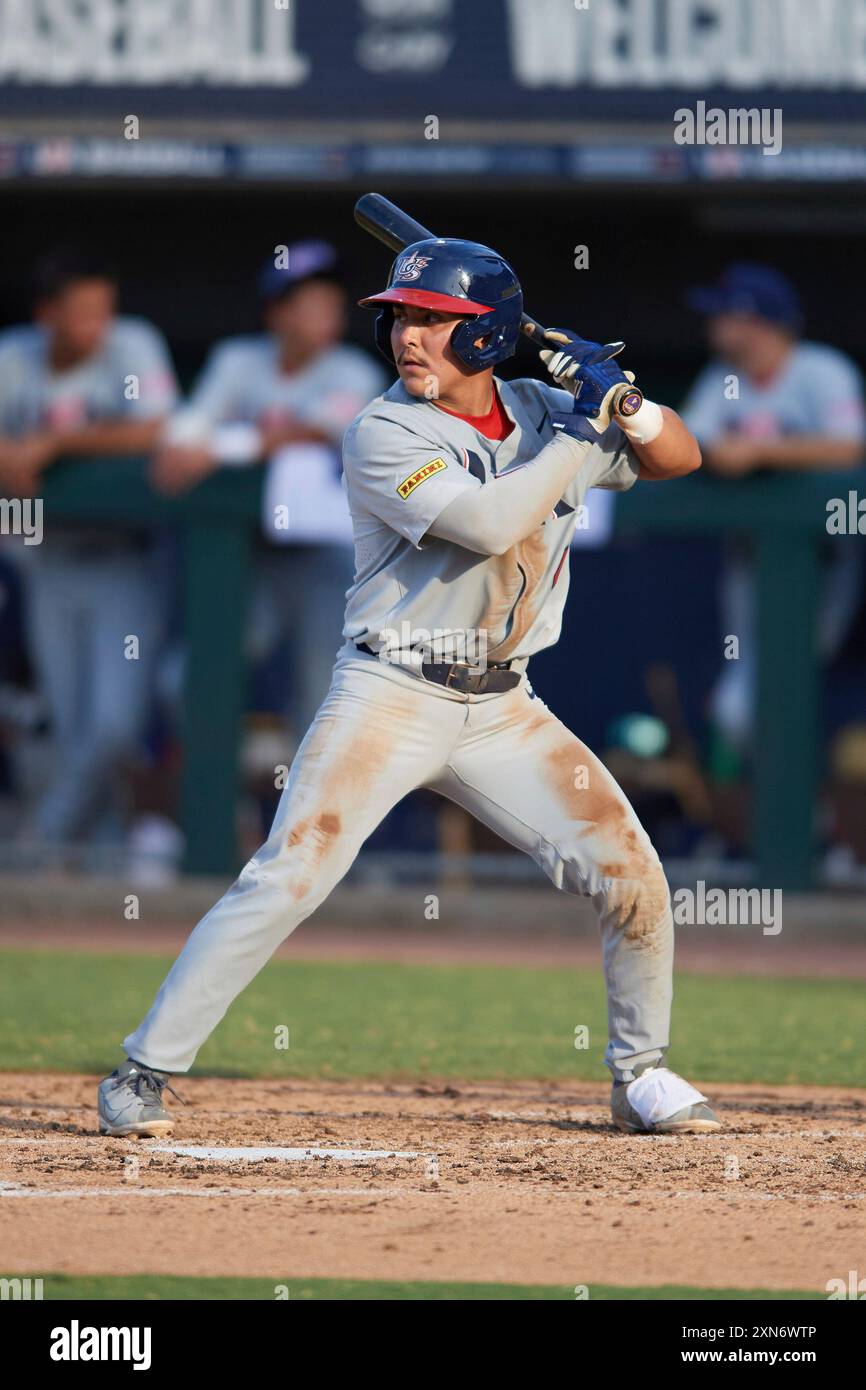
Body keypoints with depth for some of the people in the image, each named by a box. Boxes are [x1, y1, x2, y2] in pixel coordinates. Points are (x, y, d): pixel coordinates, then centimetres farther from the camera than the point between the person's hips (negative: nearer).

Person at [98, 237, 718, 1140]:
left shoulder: (543, 414, 6)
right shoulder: (385, 437, -11)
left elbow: (679, 458, 13)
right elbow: (487, 523, -25)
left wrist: (619, 400, -7)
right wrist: (582, 430, -17)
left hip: (501, 709, 5)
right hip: (388, 697, -5)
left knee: (630, 873, -2)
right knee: (287, 878, -18)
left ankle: (640, 1072, 18)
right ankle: (144, 1070, -10)